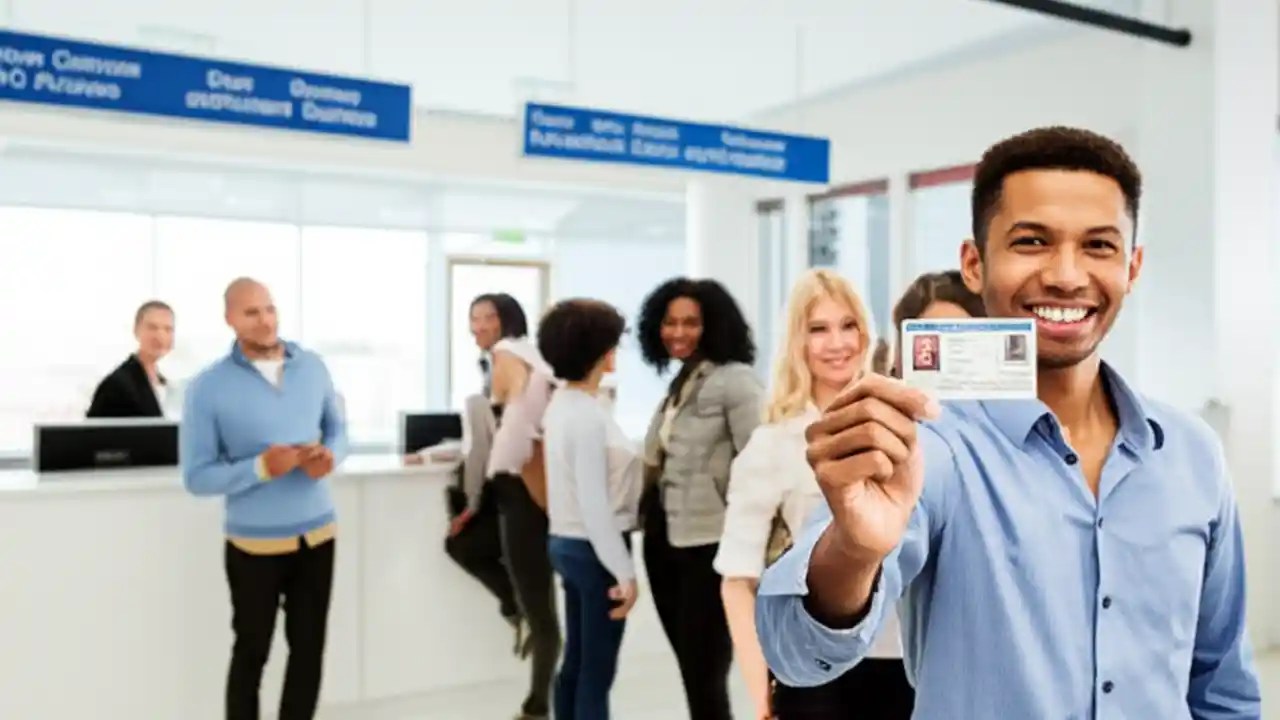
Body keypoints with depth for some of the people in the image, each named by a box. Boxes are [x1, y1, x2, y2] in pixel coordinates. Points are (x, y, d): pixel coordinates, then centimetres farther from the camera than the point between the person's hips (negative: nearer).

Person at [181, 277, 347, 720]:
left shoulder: (313, 367, 1)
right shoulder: (208, 387, -10)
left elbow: (337, 428, 12)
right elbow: (197, 476, -11)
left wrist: (331, 455, -11)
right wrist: (261, 468, -25)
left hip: (318, 533, 4)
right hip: (255, 541, -3)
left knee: (309, 649, 13)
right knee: (251, 652, 12)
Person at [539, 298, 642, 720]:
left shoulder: (562, 404, 8)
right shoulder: (587, 415, -21)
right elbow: (594, 504, -23)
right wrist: (624, 572, -19)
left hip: (567, 543, 9)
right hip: (593, 550, -9)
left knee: (575, 664, 17)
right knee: (597, 671, 2)